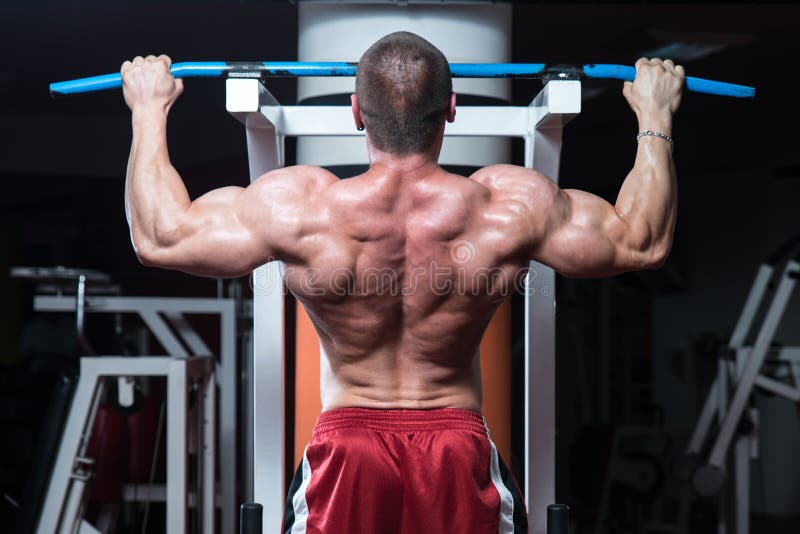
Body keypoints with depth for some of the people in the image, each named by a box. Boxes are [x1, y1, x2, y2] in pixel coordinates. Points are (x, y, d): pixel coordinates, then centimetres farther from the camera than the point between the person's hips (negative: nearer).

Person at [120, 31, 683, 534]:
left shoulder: (297, 207, -15)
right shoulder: (511, 205, -12)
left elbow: (159, 237, -2)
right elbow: (643, 243, 2)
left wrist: (150, 111, 10)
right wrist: (655, 120, 16)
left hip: (345, 451, 0)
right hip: (460, 452, 1)